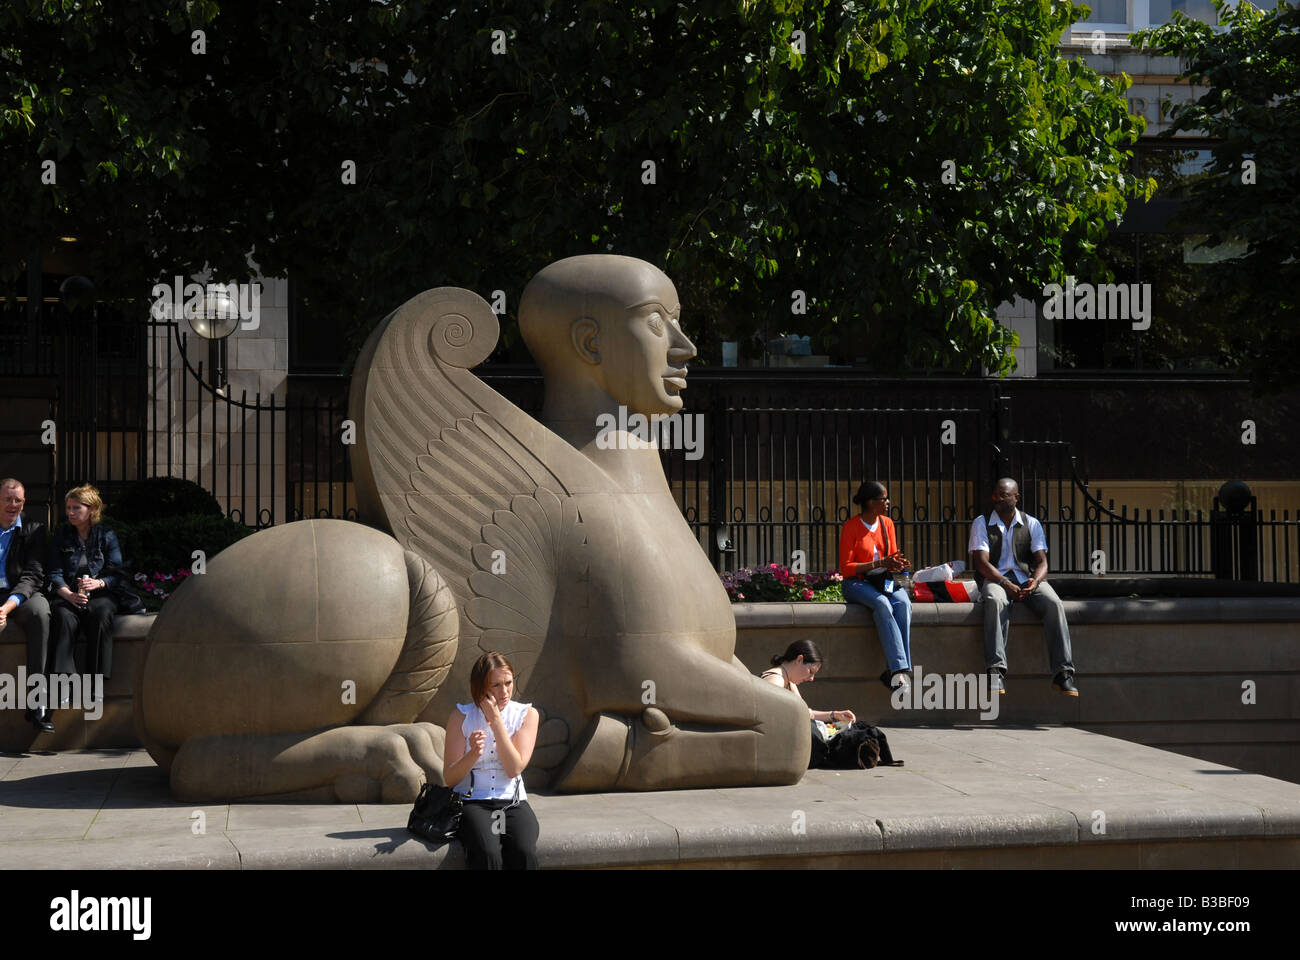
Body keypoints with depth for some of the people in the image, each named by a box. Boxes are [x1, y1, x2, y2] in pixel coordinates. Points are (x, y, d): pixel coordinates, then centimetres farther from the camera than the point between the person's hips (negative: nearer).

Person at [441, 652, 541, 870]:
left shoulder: (526, 714, 5)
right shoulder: (461, 716, 3)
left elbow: (514, 768, -7)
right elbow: (449, 777, -1)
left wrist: (495, 720, -11)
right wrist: (473, 754, -22)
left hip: (512, 802, 1)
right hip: (472, 802, -1)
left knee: (524, 853, -31)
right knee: (487, 853, -33)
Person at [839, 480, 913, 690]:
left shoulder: (887, 523, 11)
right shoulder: (851, 527, -5)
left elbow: (893, 558, 15)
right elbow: (845, 568, -9)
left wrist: (899, 563, -11)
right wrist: (878, 564, -19)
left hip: (884, 581, 4)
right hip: (857, 584, -4)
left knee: (903, 603, -30)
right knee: (882, 604, -37)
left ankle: (892, 672, -36)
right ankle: (899, 668, -44)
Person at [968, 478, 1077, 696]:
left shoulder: (1032, 524, 13)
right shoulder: (981, 523, 8)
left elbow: (1042, 562, 4)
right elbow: (982, 562, -4)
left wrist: (1035, 582, -20)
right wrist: (1006, 584, -21)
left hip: (1026, 578, 2)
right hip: (995, 578, -2)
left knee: (1054, 604, -29)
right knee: (996, 602, -39)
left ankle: (1062, 672, -34)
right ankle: (996, 671, -48)